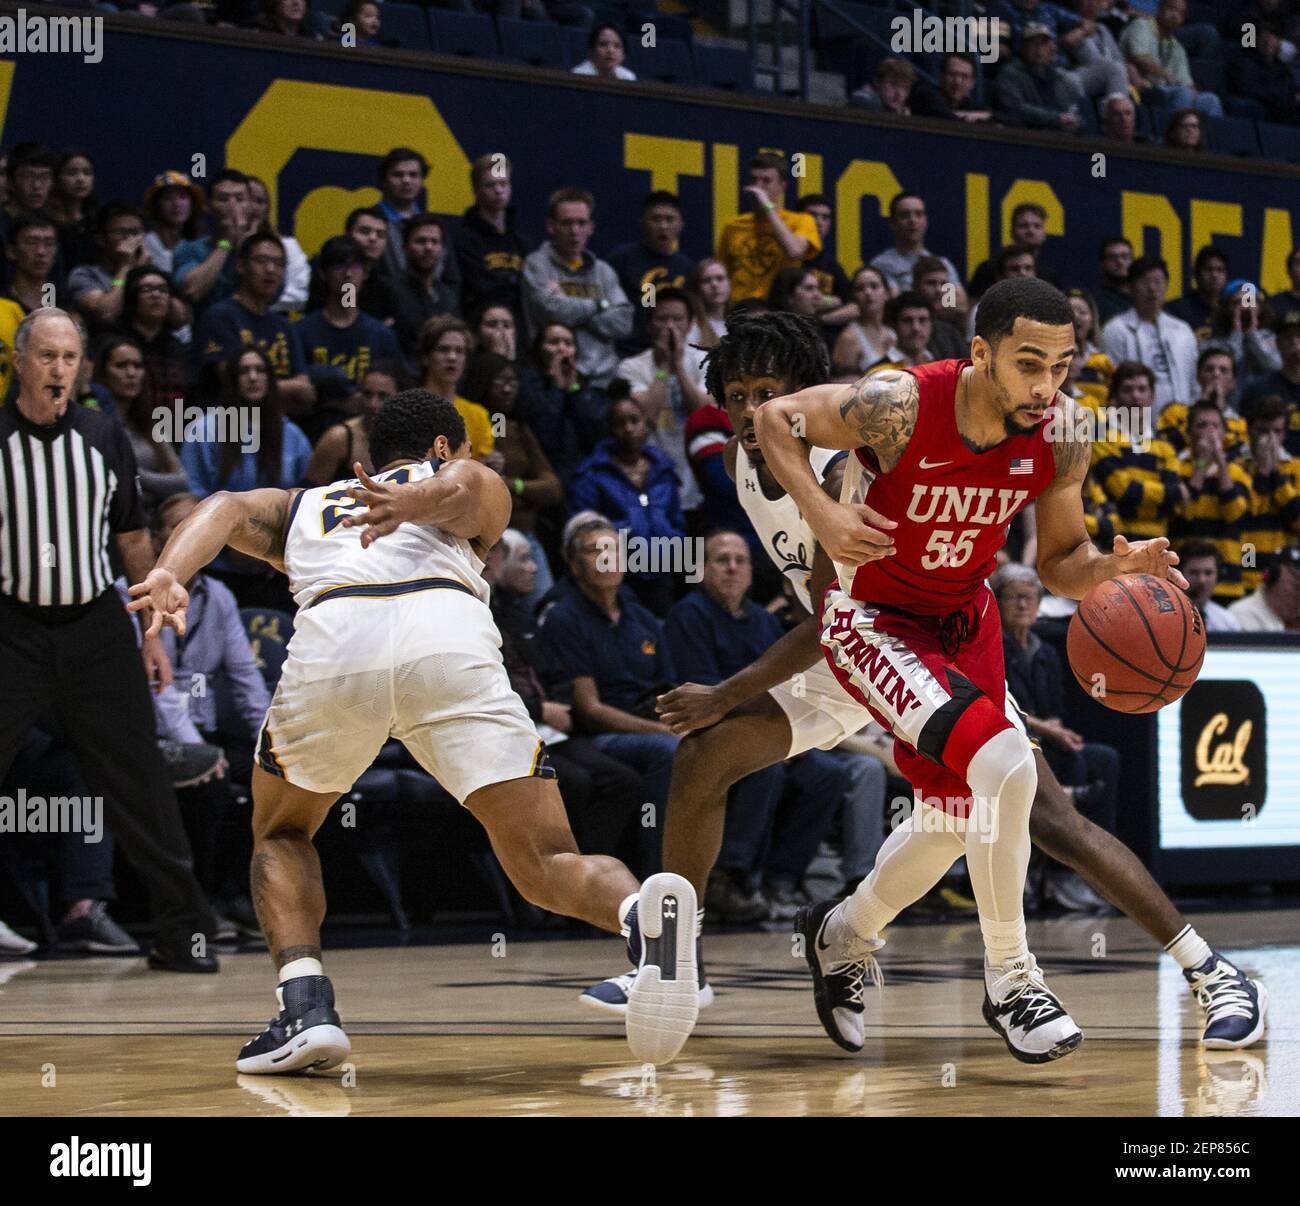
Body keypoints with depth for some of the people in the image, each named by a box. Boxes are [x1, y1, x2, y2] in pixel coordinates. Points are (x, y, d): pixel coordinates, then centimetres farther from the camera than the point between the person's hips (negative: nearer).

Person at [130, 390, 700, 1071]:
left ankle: (304, 1008, 6)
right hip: (450, 639, -1)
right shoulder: (477, 485, 36)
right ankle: (640, 911, -30)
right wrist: (411, 505, -11)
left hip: (333, 641, 1)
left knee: (281, 834, 28)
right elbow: (462, 485, 11)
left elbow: (227, 509, 20)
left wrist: (169, 575, 1)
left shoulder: (301, 507, 41)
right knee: (548, 870, 3)